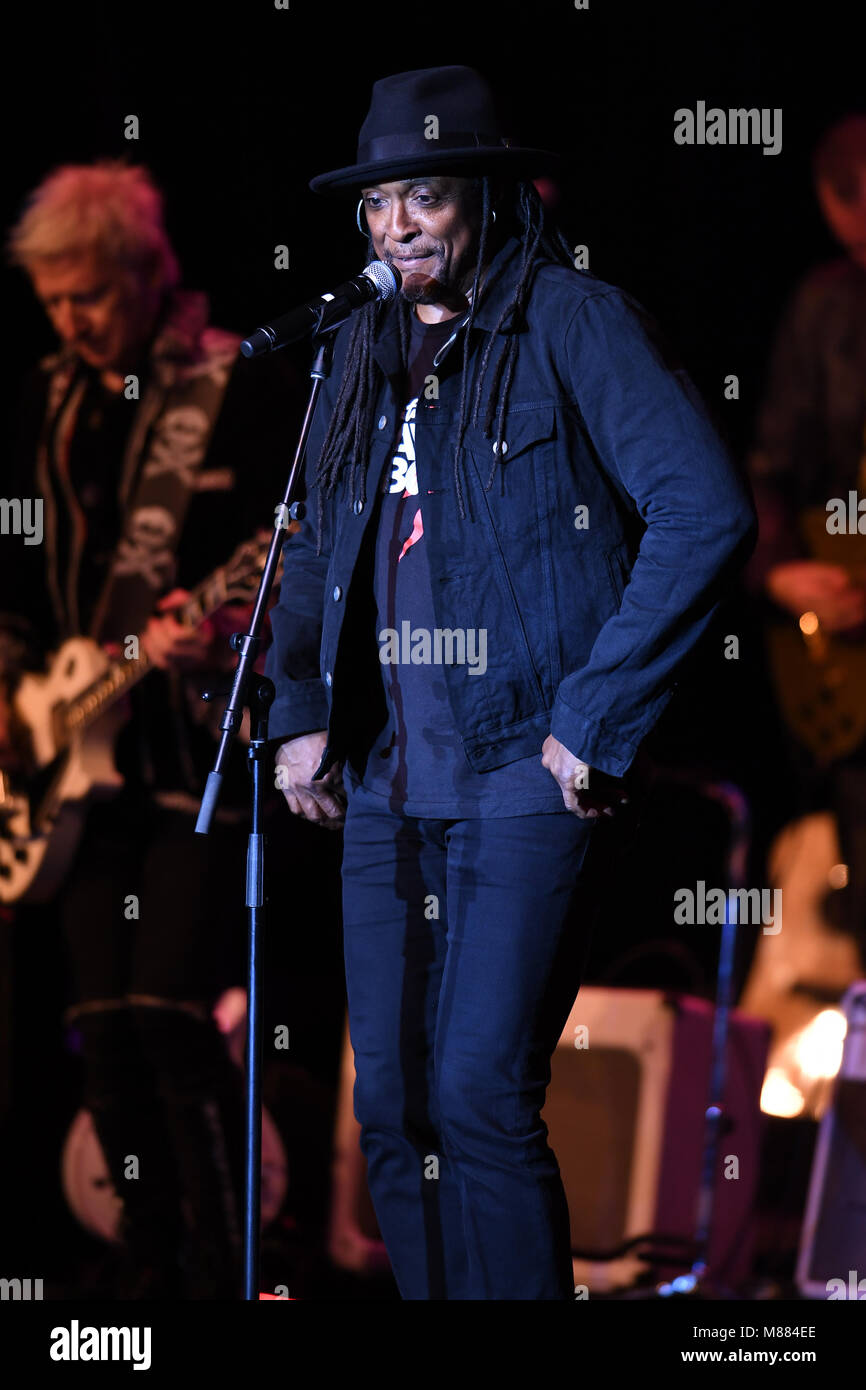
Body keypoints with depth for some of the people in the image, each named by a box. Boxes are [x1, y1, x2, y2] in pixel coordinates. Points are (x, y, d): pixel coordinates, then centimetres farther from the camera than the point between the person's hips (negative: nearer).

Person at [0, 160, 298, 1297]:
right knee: (103, 1021, 5)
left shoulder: (240, 388, -4)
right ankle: (152, 1267, 13)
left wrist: (219, 633, -24)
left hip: (199, 749, -6)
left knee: (172, 1010, -14)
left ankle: (223, 1269, -8)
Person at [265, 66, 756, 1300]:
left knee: (480, 1093, -14)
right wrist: (299, 713, 16)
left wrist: (599, 717, -14)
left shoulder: (573, 324, -6)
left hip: (527, 775, -7)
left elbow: (706, 514, -14)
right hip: (388, 780, 7)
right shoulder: (366, 355, 15)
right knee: (394, 1104, 6)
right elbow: (319, 549, 29)